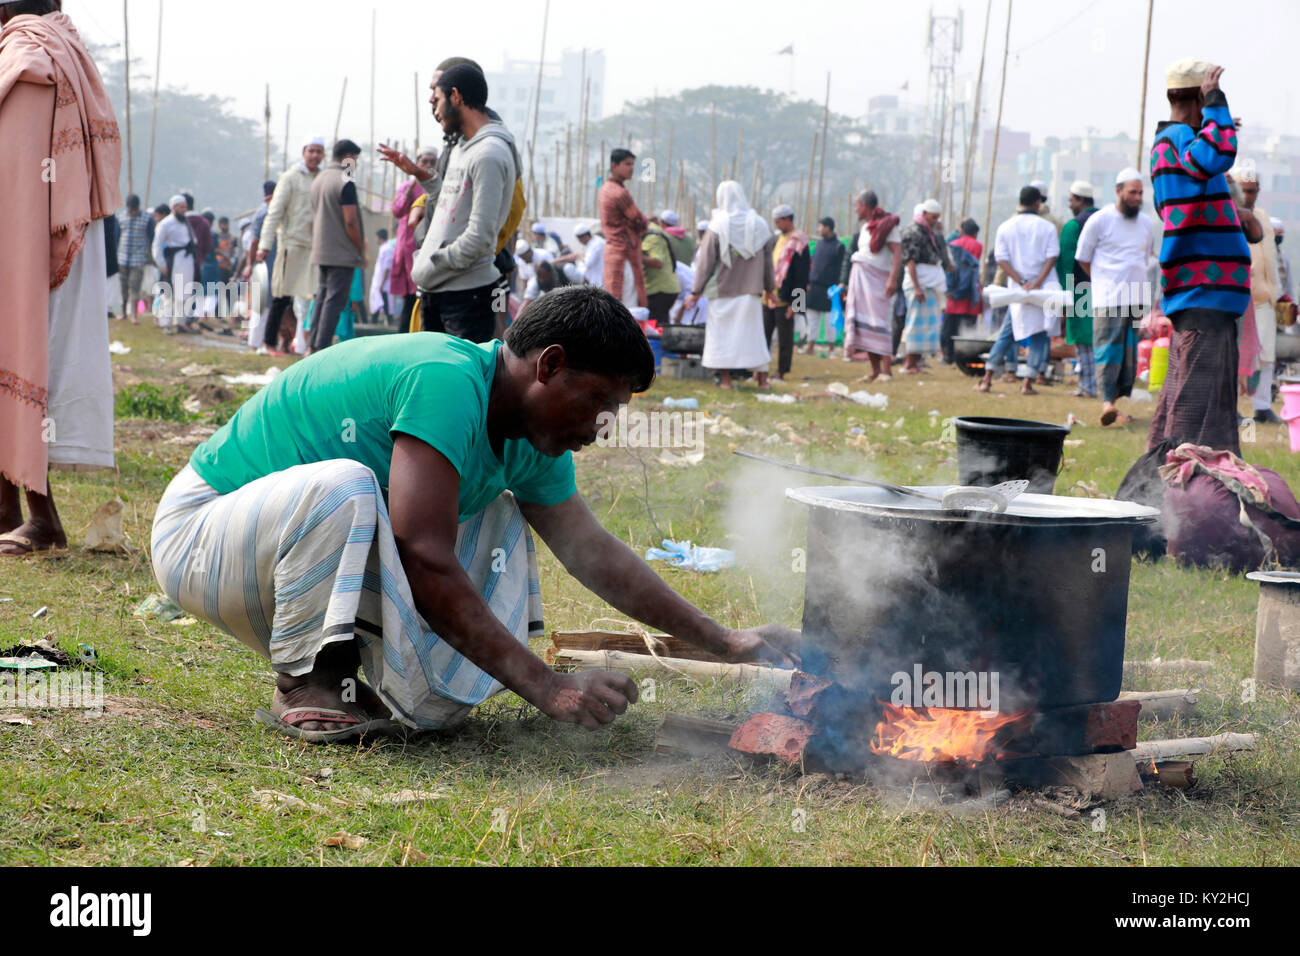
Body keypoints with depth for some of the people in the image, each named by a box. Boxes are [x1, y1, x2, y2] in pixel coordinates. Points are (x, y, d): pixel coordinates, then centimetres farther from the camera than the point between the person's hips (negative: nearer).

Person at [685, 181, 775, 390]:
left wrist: (696, 291, -3)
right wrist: (769, 287, 18)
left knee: (722, 332, 5)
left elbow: (706, 262, -7)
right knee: (753, 332, 10)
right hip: (750, 290, 3)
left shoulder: (717, 226, -8)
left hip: (723, 291, -3)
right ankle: (762, 378, 8)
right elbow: (768, 261, 7)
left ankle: (725, 378, 4)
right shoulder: (758, 224, 2)